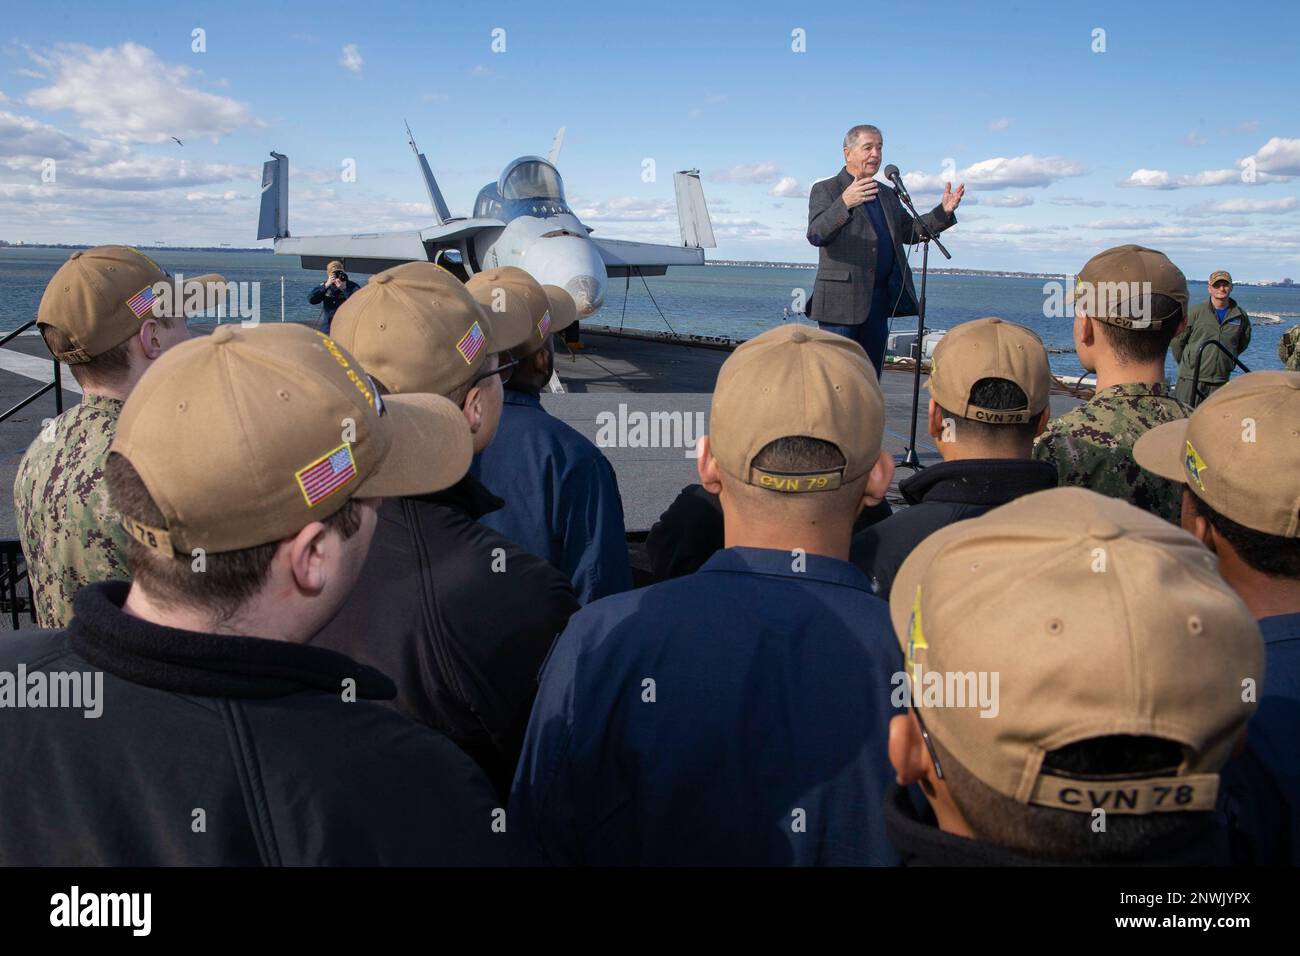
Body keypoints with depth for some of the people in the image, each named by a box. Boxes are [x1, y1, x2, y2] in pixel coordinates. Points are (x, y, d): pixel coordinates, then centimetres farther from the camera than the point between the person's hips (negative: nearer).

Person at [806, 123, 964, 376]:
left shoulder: (887, 195, 21)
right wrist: (844, 203, -32)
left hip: (879, 301, 7)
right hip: (841, 299, -7)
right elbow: (816, 234, -15)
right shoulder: (825, 190, 0)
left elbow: (910, 231, 22)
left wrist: (943, 211, 6)